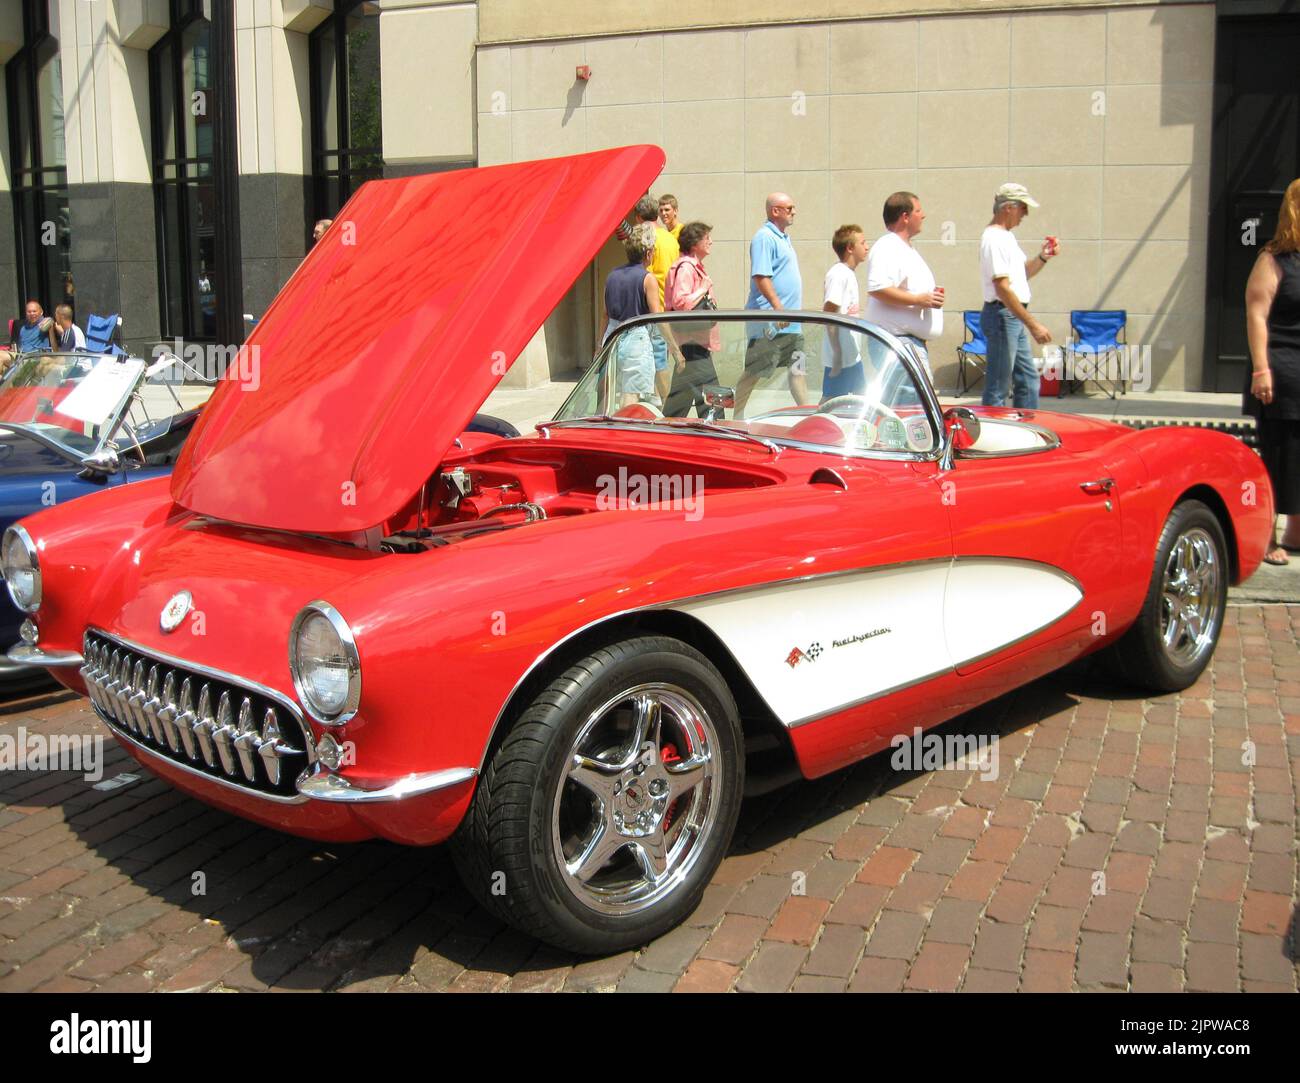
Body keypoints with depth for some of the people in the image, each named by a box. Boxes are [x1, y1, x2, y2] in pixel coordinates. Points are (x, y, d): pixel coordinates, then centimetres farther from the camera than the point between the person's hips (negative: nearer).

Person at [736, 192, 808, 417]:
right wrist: (777, 306, -27)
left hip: (790, 321, 10)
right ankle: (737, 415, 4)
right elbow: (760, 276, -22)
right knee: (755, 371, -4)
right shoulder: (765, 237, -13)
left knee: (797, 368, 11)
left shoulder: (783, 237, 18)